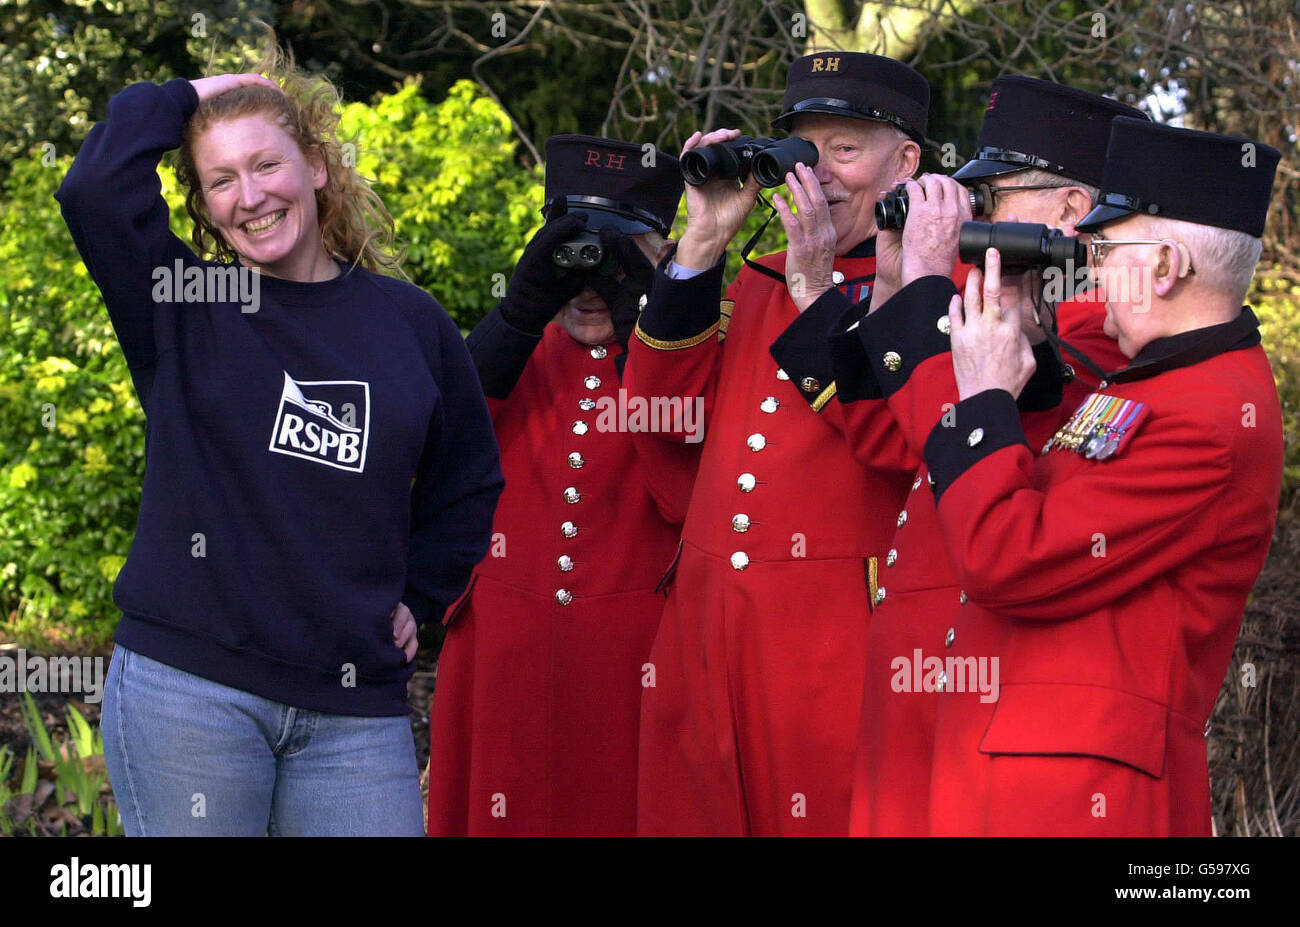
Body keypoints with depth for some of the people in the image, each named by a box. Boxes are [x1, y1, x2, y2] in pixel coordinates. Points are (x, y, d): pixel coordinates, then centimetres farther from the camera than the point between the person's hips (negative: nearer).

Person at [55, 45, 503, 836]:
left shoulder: (412, 323, 10)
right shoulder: (183, 306, 3)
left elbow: (468, 484, 23)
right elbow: (96, 188, -15)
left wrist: (417, 601, 14)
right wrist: (185, 99, -1)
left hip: (354, 708, 2)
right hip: (186, 691, -2)